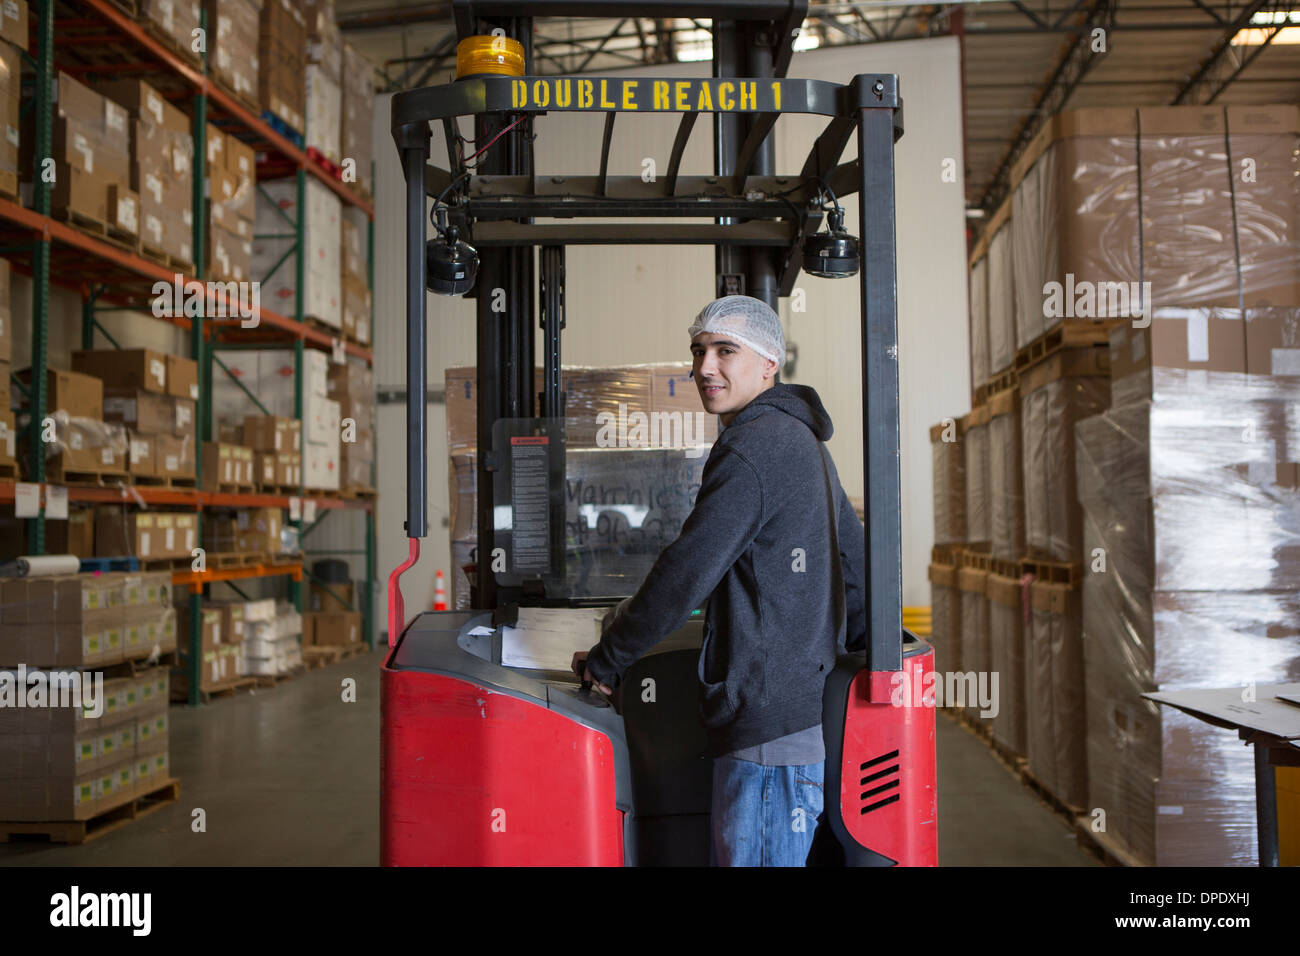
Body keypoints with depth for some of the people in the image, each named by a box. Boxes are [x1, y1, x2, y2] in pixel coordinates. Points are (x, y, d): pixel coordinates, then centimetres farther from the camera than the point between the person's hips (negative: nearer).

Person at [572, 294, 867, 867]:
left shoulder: (754, 444, -15)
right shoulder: (803, 438, 16)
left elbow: (686, 573, -18)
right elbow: (856, 565, 23)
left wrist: (607, 660, -8)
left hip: (768, 733, -10)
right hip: (813, 711, 10)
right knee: (728, 852, 17)